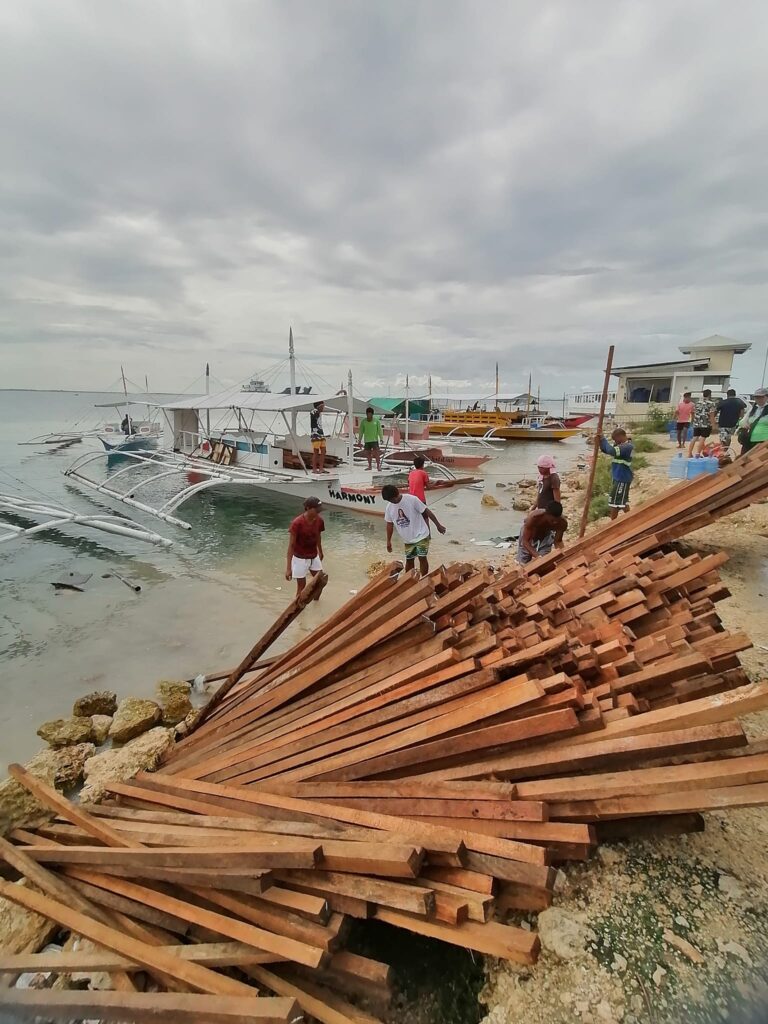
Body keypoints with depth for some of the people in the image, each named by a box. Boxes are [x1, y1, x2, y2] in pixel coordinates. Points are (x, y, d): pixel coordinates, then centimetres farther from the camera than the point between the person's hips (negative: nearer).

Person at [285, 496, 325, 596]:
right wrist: (288, 568, -24)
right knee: (301, 587, 2)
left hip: (314, 557, 6)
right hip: (300, 558, -6)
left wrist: (320, 552, 24)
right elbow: (291, 545, -23)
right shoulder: (297, 523, -26)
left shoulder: (319, 520, -10)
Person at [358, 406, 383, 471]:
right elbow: (361, 431, 9)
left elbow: (379, 430, 0)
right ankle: (370, 466, 18)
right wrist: (359, 440, 8)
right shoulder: (363, 421, 5)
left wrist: (381, 438, -8)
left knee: (376, 453, -9)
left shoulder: (376, 420, 0)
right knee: (368, 453, 6)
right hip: (366, 440, 3)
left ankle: (378, 466, -3)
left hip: (374, 439, -2)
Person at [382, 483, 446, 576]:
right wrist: (388, 541, 10)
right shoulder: (389, 507, -4)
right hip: (407, 539, 4)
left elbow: (427, 512, -11)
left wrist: (438, 525, -6)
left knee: (422, 558, -7)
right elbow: (390, 524, 9)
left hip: (421, 535, -4)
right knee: (409, 560, 13)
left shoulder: (412, 499, -18)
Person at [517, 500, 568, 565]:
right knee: (524, 562, 1)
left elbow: (558, 541, -18)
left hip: (546, 535, 2)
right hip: (529, 533, -2)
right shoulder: (534, 517, -43)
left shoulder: (563, 523, -33)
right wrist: (537, 555, -54)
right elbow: (525, 541, -40)